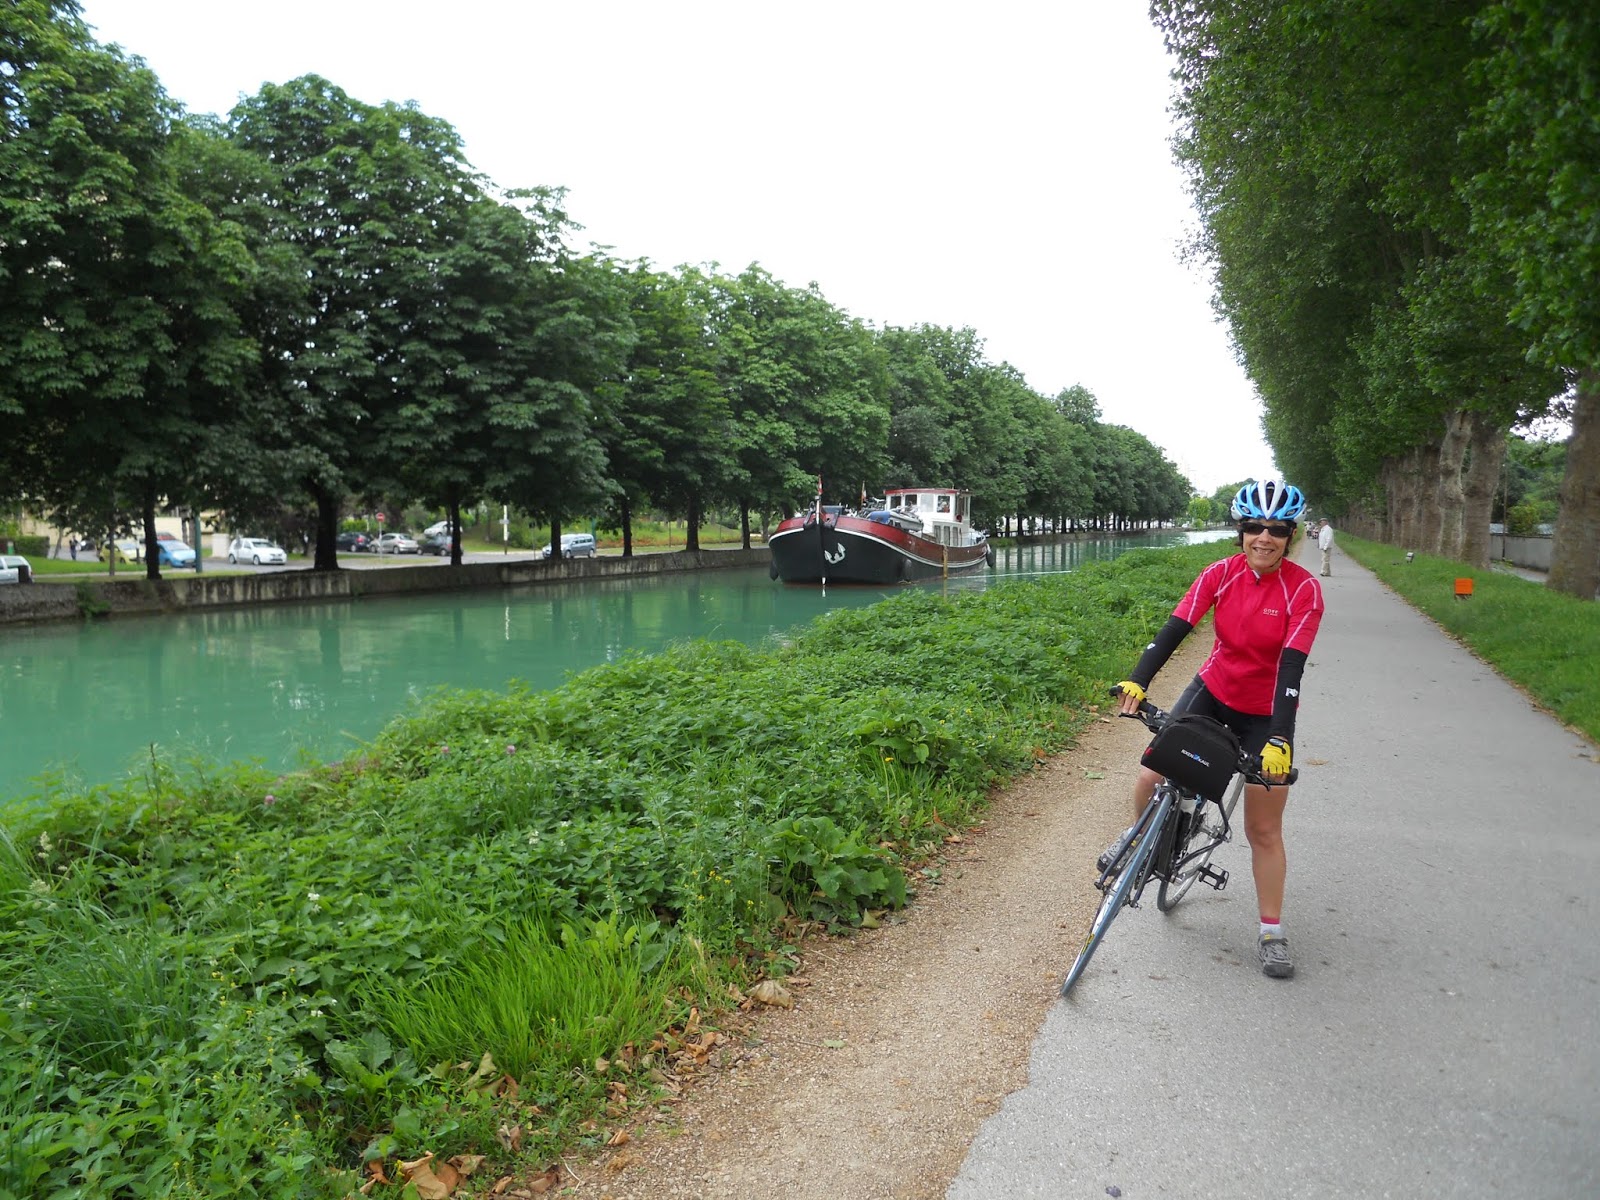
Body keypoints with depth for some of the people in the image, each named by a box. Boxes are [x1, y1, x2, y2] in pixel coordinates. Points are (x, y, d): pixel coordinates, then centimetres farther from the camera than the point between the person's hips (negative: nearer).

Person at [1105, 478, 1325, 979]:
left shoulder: (1303, 589, -19)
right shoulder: (1221, 574, -11)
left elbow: (1292, 665, -27)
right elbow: (1175, 628, -20)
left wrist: (1279, 739, -35)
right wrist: (1137, 680, -35)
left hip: (1265, 712, -2)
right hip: (1213, 691, 3)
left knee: (1264, 829, 3)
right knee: (1151, 775, -13)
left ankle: (1272, 933, 19)